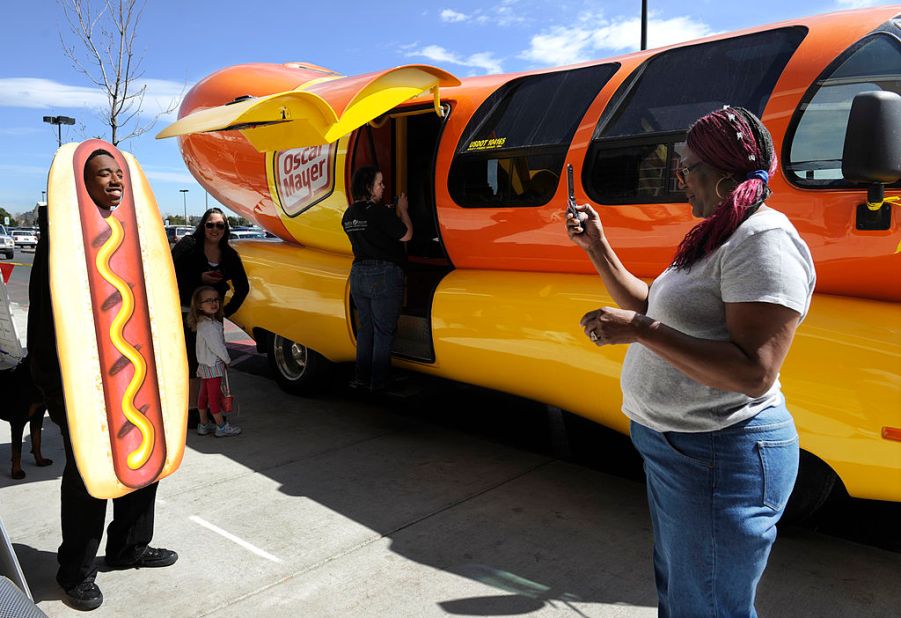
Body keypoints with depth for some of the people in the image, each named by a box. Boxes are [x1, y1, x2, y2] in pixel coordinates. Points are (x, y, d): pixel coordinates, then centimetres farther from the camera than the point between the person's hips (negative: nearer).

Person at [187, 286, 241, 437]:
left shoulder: (202, 323, 9)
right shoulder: (209, 326, -22)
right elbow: (217, 346, -21)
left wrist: (224, 359, 12)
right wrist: (227, 360, -7)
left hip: (204, 365, 9)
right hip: (214, 366, -9)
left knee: (203, 395, 15)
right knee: (214, 397, -1)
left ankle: (203, 425, 26)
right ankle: (222, 427, 8)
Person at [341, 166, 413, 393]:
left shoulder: (349, 214, 8)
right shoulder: (379, 212, -16)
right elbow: (405, 235, -10)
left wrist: (393, 213, 17)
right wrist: (402, 210, 4)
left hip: (358, 274, 7)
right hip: (384, 275, -7)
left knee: (366, 327, 18)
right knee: (384, 330, 3)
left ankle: (361, 378, 21)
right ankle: (378, 382, 8)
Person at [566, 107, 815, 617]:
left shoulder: (765, 241, -21)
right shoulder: (717, 236, 11)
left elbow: (753, 373, -29)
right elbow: (649, 308, 16)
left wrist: (639, 331, -29)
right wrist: (597, 247, 9)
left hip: (719, 458, -10)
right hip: (672, 447, 10)